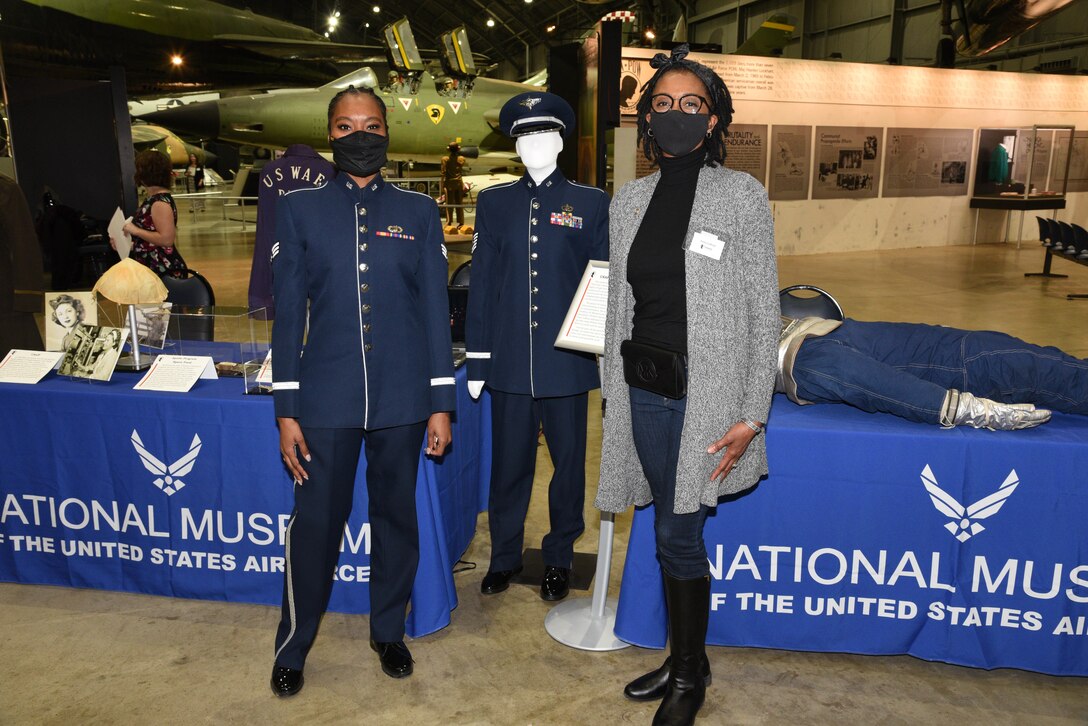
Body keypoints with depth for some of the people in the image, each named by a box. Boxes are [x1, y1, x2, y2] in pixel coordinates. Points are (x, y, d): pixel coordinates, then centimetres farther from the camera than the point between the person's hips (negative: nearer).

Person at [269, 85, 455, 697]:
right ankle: (293, 646, 28)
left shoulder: (419, 211, 6)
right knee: (315, 522, 6)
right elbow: (289, 312, 3)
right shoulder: (300, 208, 5)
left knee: (396, 517, 12)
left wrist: (441, 403, 0)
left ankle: (389, 631, 33)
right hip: (326, 397, 0)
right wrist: (287, 409, -1)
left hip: (401, 398, 1)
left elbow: (436, 309, 4)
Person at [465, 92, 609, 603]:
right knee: (508, 462, 11)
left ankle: (559, 559, 28)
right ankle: (504, 556, 29)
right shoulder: (493, 202, 9)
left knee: (568, 461, 9)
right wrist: (477, 359, 3)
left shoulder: (592, 204, 4)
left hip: (567, 359, -1)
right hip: (510, 360, 1)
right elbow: (481, 282, 6)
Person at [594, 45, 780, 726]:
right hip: (644, 389, 5)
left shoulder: (742, 195, -5)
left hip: (706, 392, -4)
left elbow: (762, 311, -6)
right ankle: (682, 658, 34)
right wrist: (614, 388, 11)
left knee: (677, 537, -1)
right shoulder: (630, 199, 9)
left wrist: (752, 416, -11)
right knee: (674, 533, 15)